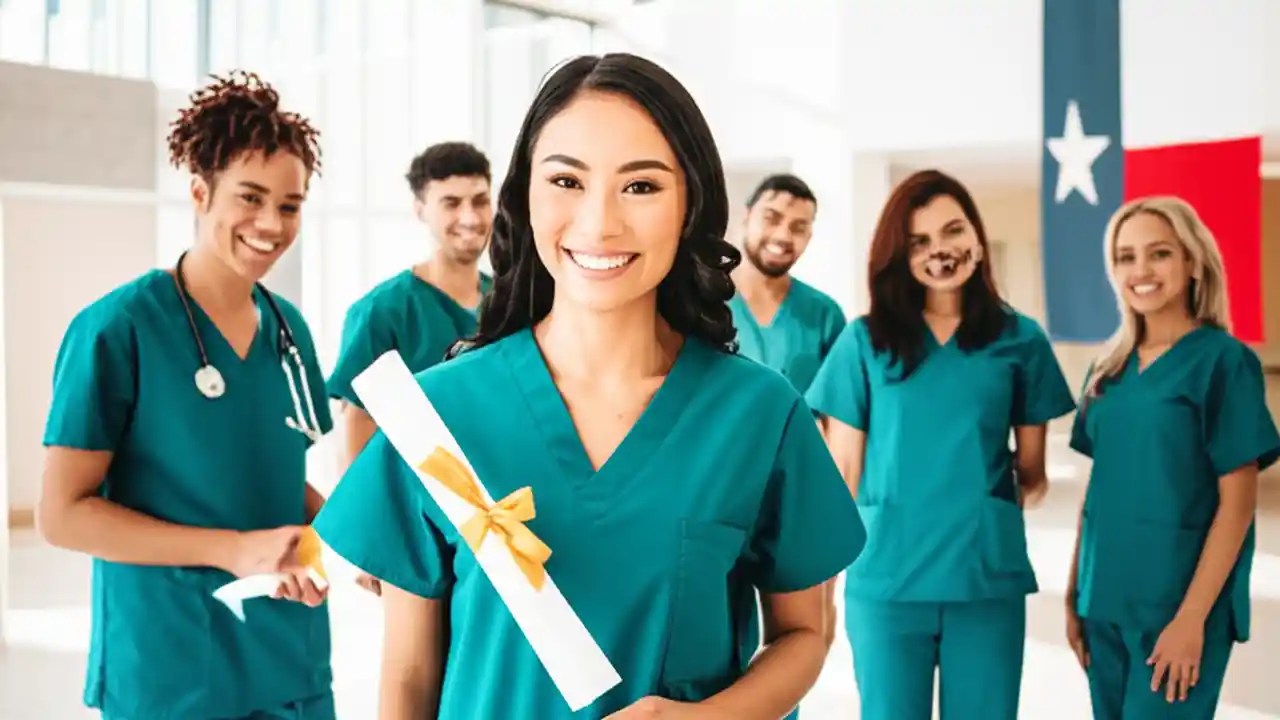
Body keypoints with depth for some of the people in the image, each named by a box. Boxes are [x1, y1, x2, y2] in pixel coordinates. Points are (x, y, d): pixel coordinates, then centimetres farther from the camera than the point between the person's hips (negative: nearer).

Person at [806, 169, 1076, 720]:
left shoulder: (1020, 340, 4)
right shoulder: (865, 341, 1)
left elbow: (1032, 473, 11)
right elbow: (843, 470, 2)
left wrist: (1005, 498, -4)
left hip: (989, 580, 1)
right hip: (885, 580, -1)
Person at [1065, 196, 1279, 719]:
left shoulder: (1222, 361, -7)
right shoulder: (1109, 368, 9)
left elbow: (1236, 503, -10)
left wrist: (1192, 616, -16)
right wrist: (1074, 594, 10)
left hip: (1177, 603, -5)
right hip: (1105, 602, 5)